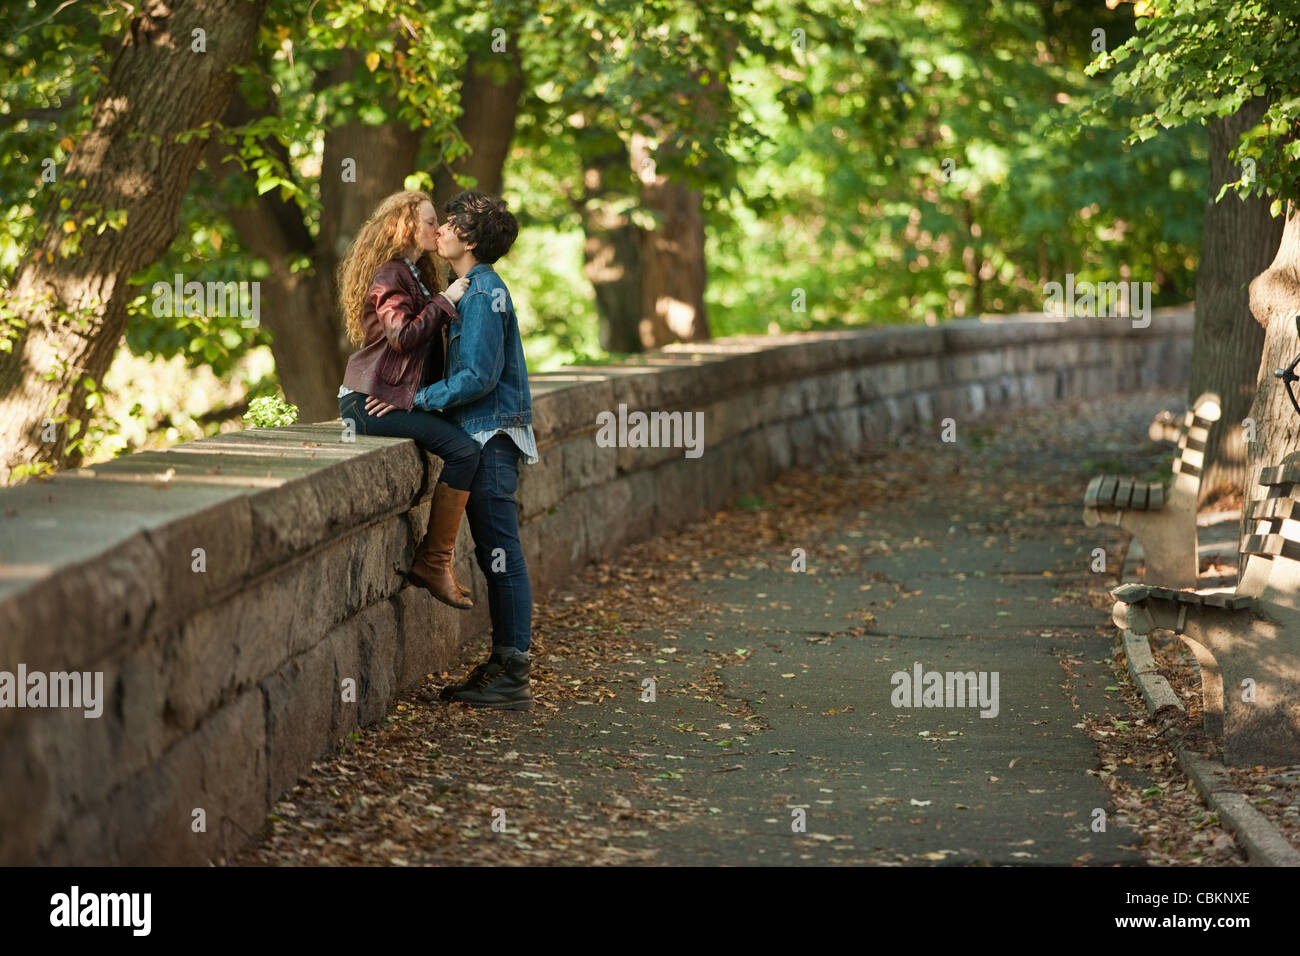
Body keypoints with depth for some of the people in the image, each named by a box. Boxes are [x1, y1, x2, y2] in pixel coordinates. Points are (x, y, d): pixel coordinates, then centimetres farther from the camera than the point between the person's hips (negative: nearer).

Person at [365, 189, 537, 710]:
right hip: (479, 436, 10)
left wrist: (415, 400, -16)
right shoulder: (472, 289, 16)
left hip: (492, 434, -10)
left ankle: (513, 679, -4)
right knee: (494, 556, 13)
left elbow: (478, 377, -19)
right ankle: (502, 665, 18)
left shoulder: (484, 294, -15)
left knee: (502, 555, -7)